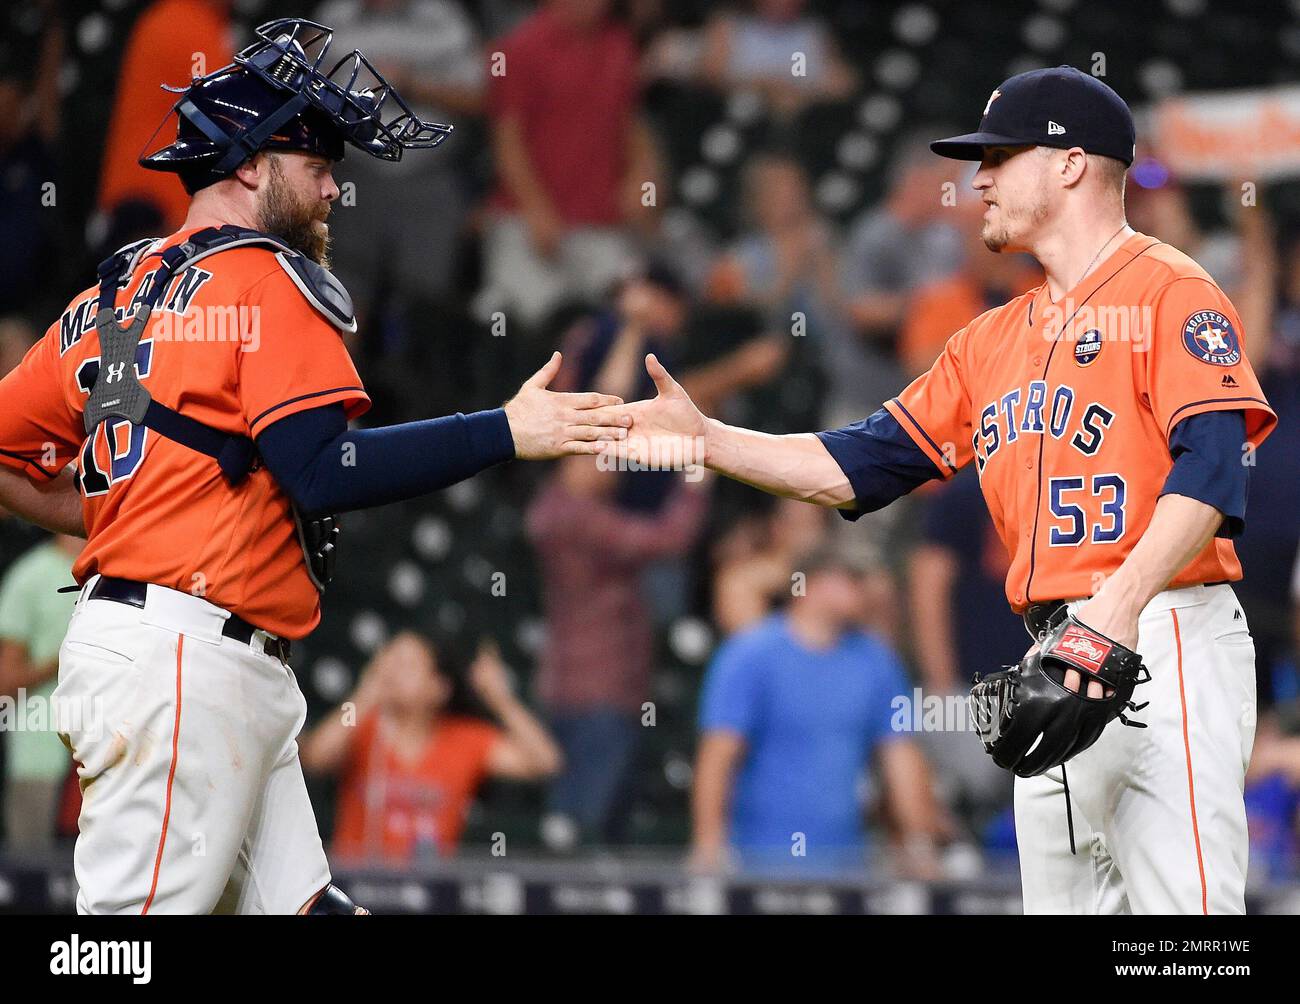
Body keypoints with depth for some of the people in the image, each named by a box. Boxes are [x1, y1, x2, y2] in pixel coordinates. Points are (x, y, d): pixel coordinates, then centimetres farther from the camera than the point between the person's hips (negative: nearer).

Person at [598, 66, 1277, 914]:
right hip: (1054, 658, 8)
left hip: (1164, 643, -8)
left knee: (1182, 901, -15)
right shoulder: (996, 340, 21)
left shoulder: (1169, 290, -4)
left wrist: (1123, 602, -30)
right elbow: (857, 467, 22)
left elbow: (1210, 467, -17)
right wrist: (708, 441, 12)